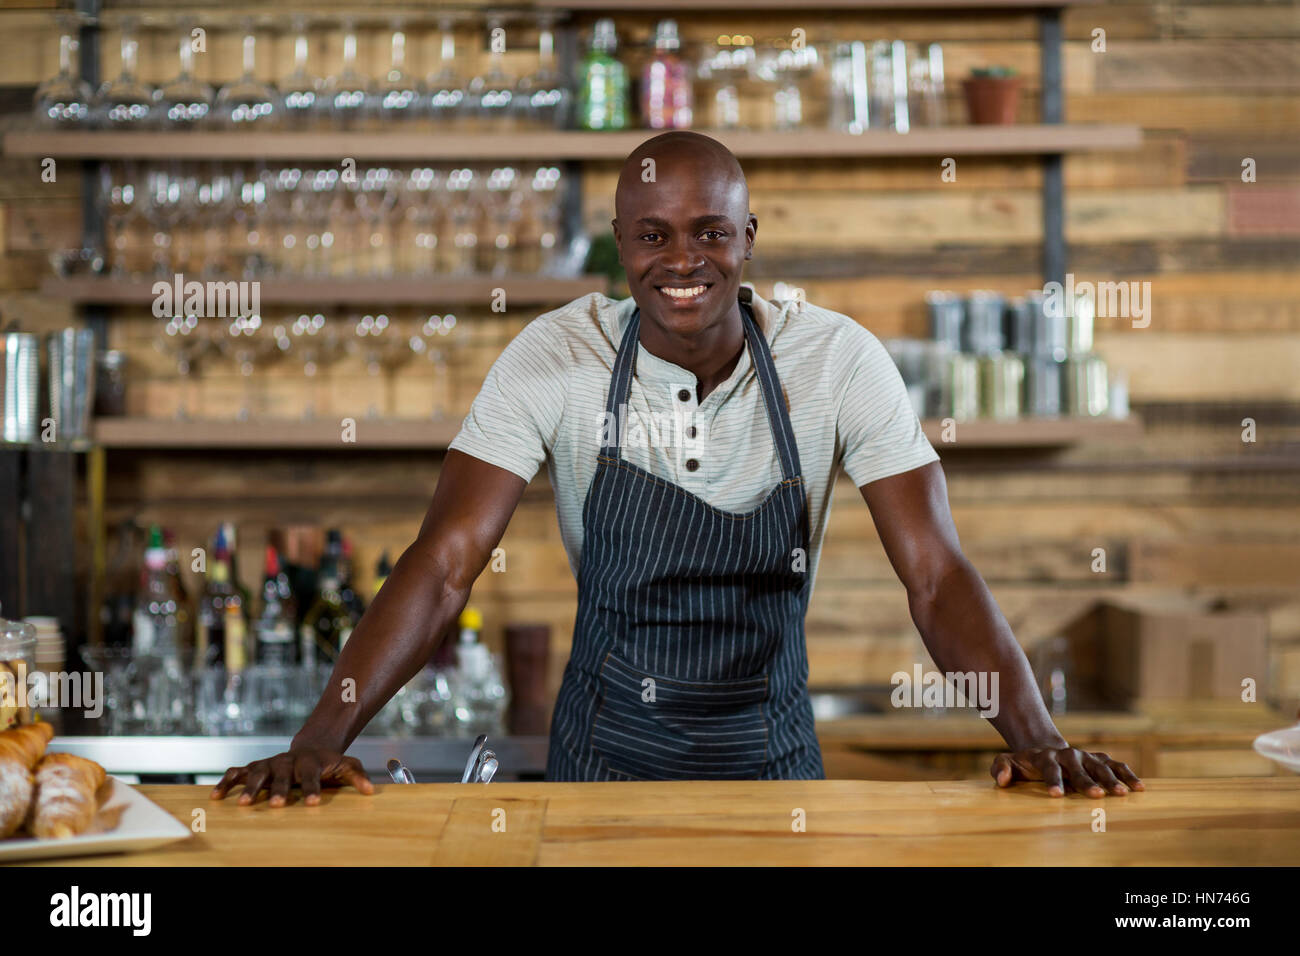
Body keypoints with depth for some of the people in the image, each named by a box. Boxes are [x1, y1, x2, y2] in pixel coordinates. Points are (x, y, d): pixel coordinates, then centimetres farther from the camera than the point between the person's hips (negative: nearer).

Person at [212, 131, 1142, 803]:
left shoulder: (840, 359, -12)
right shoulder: (553, 358, -13)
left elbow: (937, 574, -14)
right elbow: (445, 565, -17)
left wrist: (1036, 737, -29)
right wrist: (320, 741, -29)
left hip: (772, 758, 1)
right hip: (604, 760, 0)